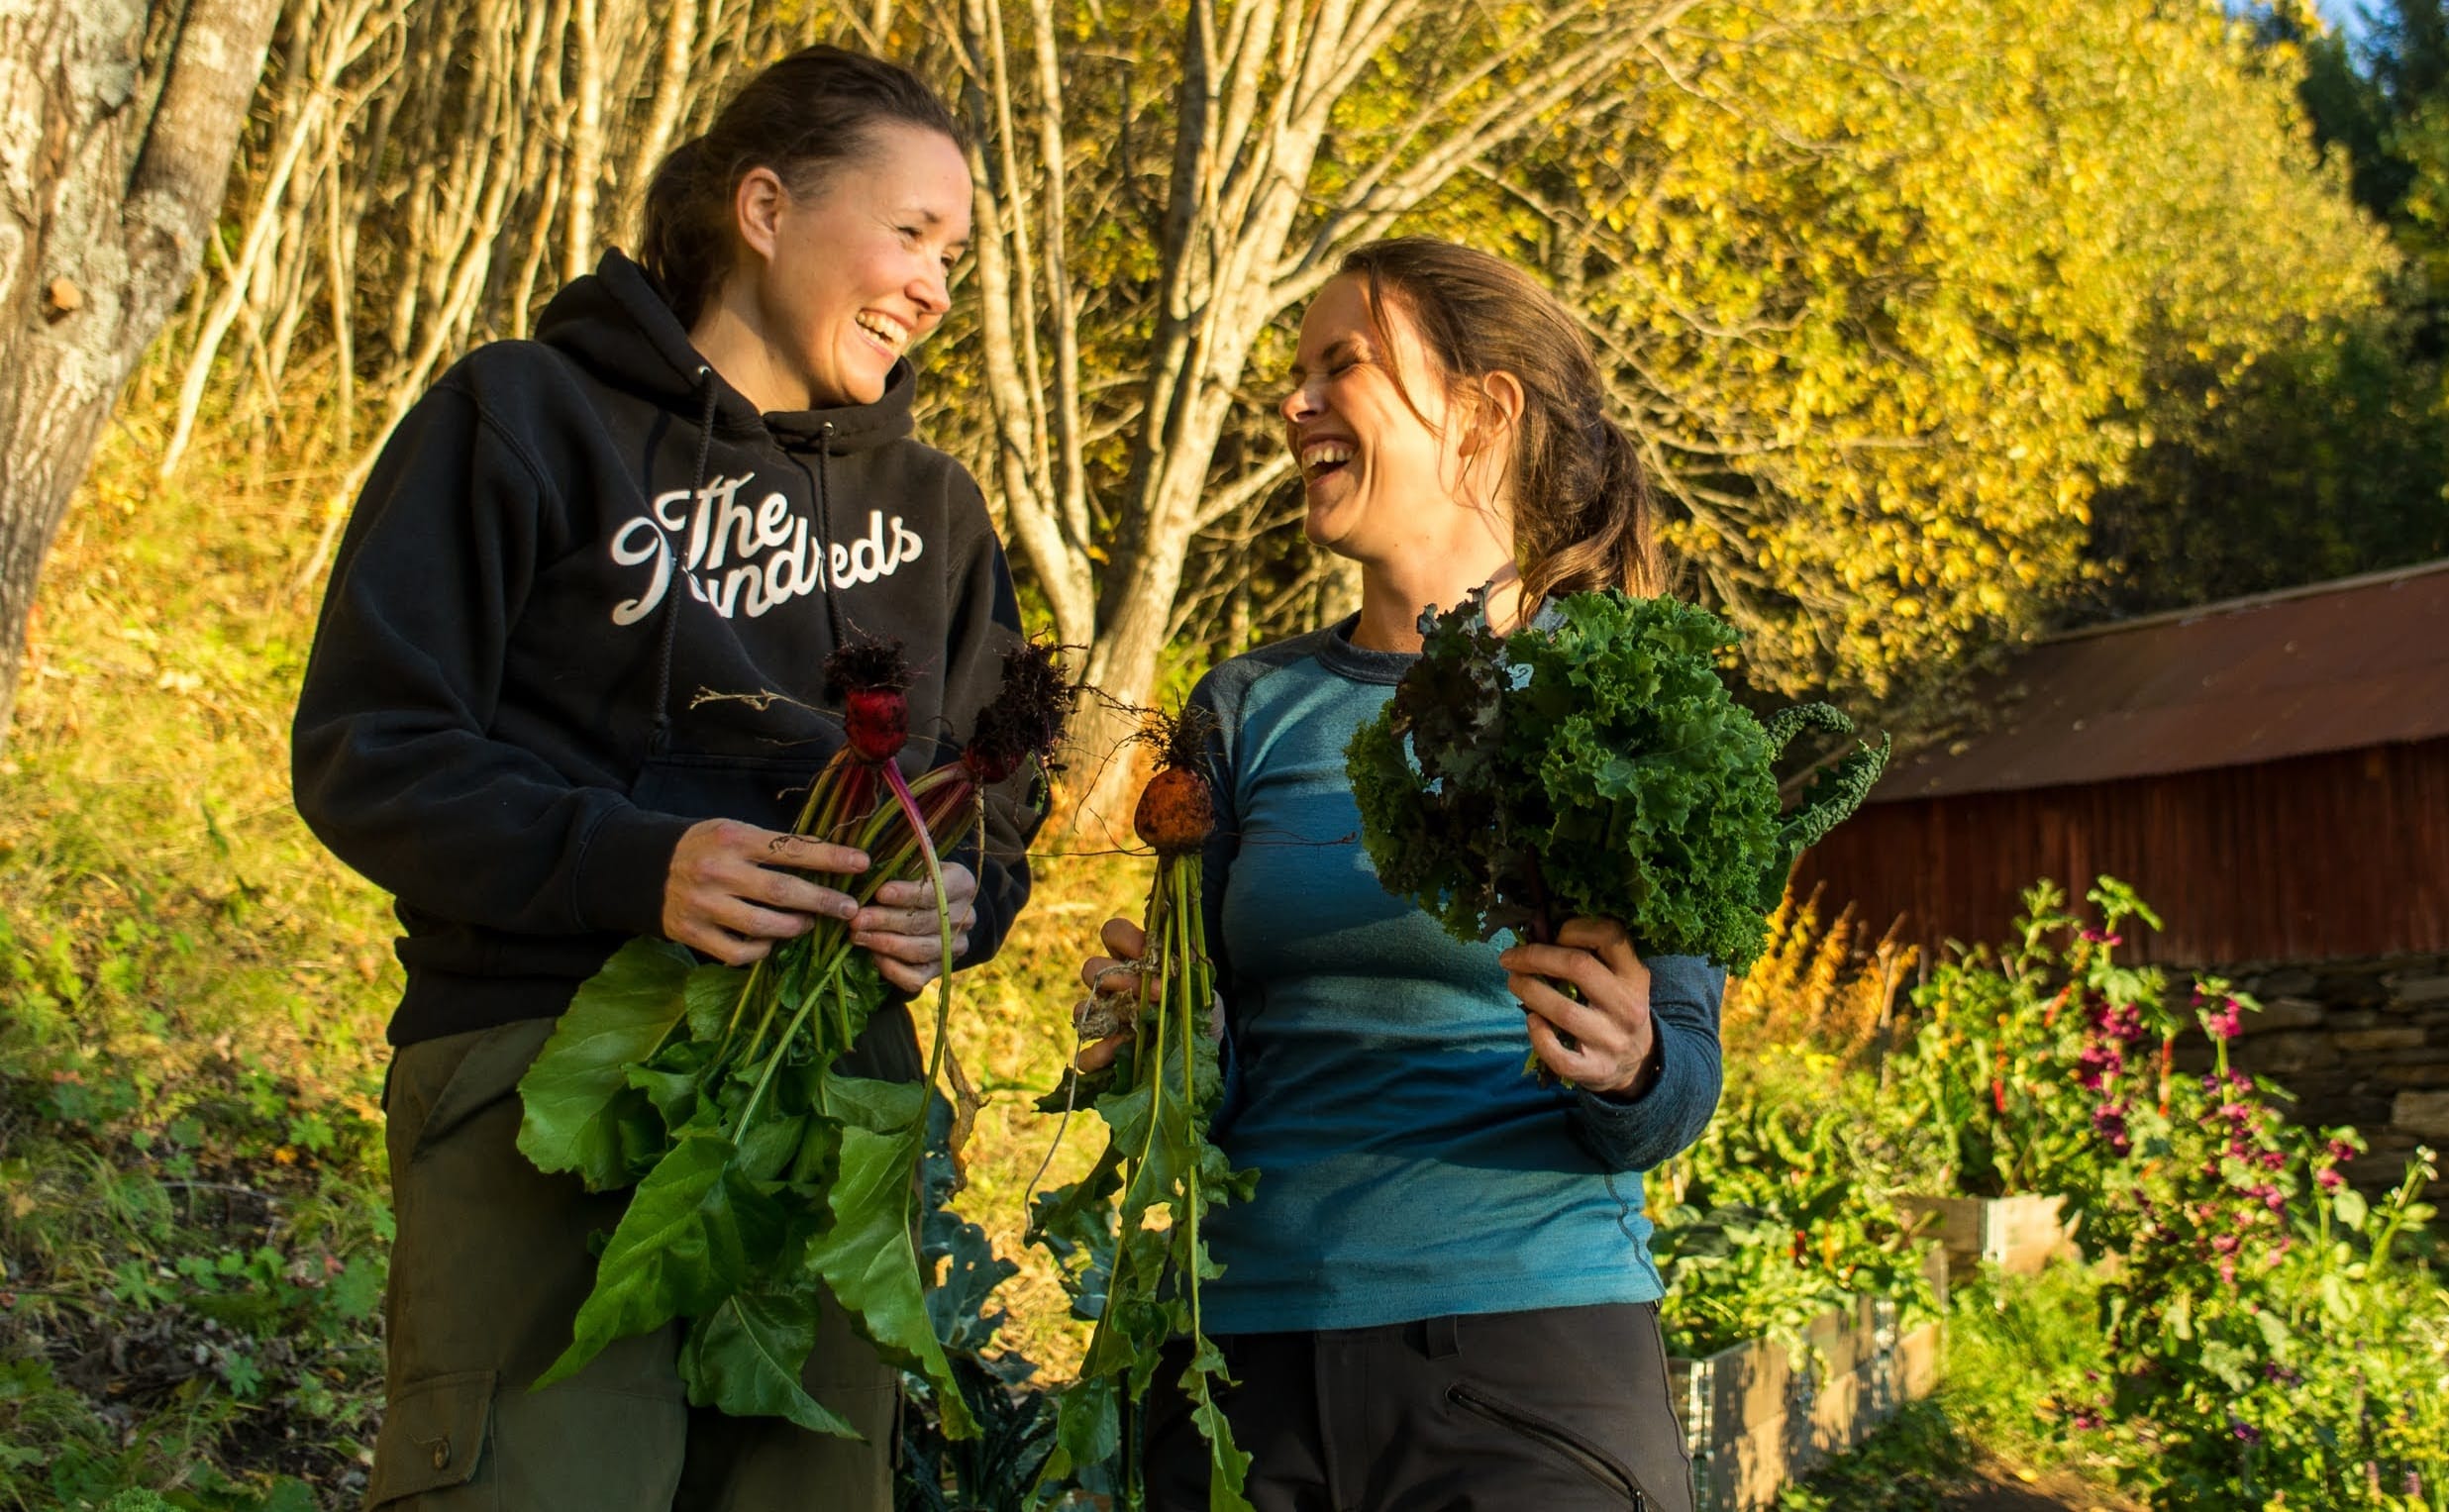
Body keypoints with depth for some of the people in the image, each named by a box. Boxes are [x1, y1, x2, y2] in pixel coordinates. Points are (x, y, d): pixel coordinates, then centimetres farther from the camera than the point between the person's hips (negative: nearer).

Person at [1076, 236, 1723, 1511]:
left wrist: (1627, 1066, -23)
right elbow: (1206, 1090, 9)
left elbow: (1680, 1094, -2)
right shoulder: (1250, 711, 7)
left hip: (1528, 1351, -3)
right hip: (1249, 1344, 3)